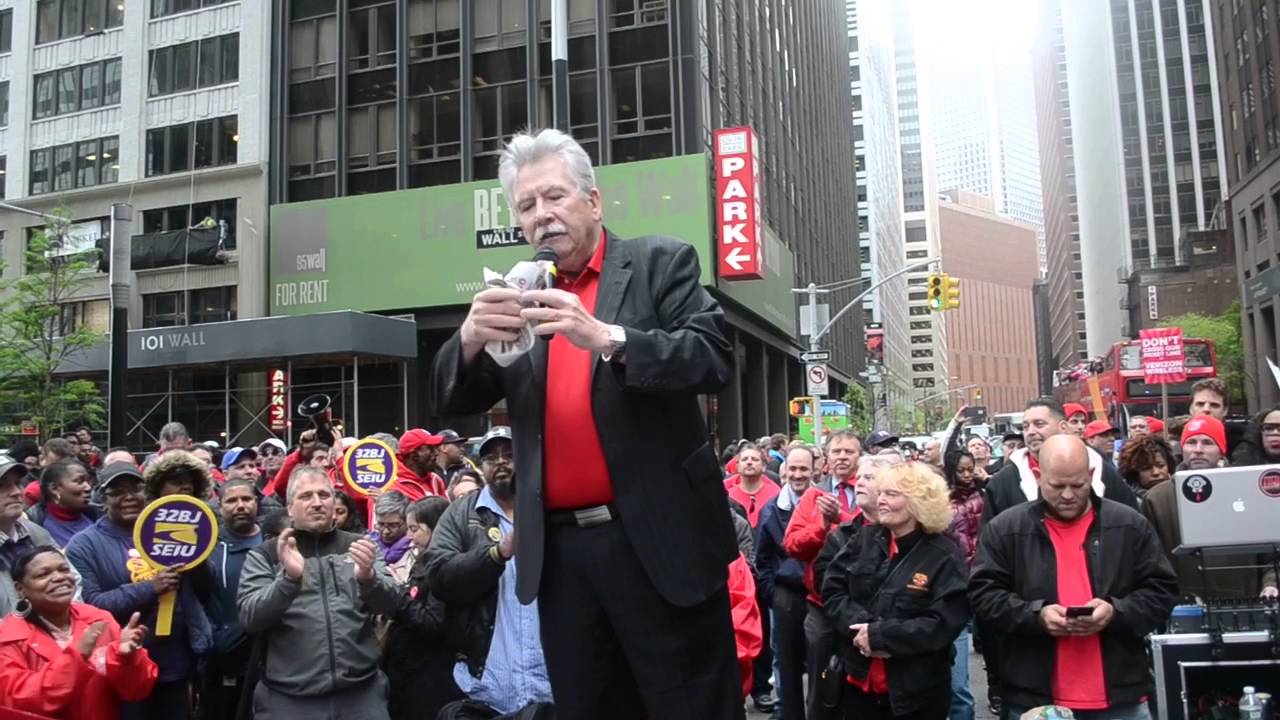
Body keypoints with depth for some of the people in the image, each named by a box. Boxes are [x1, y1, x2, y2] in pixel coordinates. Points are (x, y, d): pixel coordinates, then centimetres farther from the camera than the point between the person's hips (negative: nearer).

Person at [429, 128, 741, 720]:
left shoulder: (661, 263, 0)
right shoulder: (518, 300, 12)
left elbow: (714, 360, -12)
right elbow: (451, 402, 8)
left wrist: (605, 336, -25)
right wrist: (472, 337, -13)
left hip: (658, 540, -4)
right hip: (561, 552, 4)